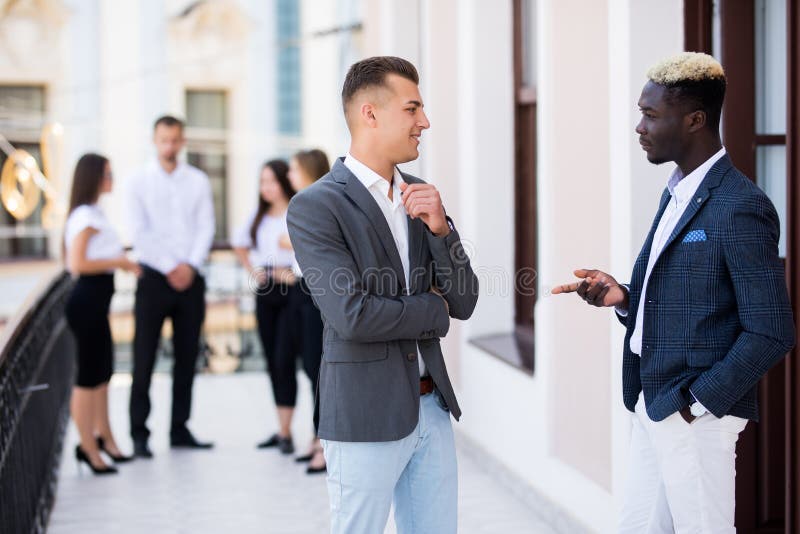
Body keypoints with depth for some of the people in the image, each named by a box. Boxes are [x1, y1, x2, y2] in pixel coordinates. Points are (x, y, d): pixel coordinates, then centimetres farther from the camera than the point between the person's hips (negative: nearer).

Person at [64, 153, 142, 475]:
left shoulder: (91, 213, 16)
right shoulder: (85, 216, -15)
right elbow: (77, 264, -23)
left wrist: (120, 262, 7)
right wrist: (118, 261, -16)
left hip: (95, 303, 10)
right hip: (87, 303, -10)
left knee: (103, 372, 19)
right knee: (89, 376, -1)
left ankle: (104, 437, 32)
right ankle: (89, 448, 8)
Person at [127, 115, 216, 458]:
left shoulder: (198, 181, 9)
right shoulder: (140, 182, 2)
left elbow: (206, 227, 4)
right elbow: (140, 233, -4)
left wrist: (190, 265, -9)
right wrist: (170, 268, -10)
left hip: (190, 277, 3)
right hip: (155, 278, -3)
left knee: (187, 358, 6)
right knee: (144, 358, -4)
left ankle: (180, 430, 13)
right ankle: (139, 433, 1)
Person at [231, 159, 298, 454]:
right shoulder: (259, 217, 12)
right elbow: (240, 243, 28)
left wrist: (296, 273, -16)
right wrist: (252, 270, 15)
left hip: (291, 290, -7)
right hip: (265, 292, 7)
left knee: (284, 361, -9)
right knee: (272, 361, 9)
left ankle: (286, 432, -6)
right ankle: (281, 428, 16)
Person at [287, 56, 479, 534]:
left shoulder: (421, 196, 9)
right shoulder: (315, 207, -12)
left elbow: (464, 302, 6)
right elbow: (351, 316, -21)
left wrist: (439, 227, -10)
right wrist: (435, 310, -6)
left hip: (431, 408, 7)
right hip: (367, 416, -6)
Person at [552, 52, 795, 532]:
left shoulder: (740, 207, -17)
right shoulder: (677, 194, 12)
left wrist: (698, 401, -16)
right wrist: (623, 297, 1)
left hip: (696, 417, -9)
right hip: (652, 406, 9)